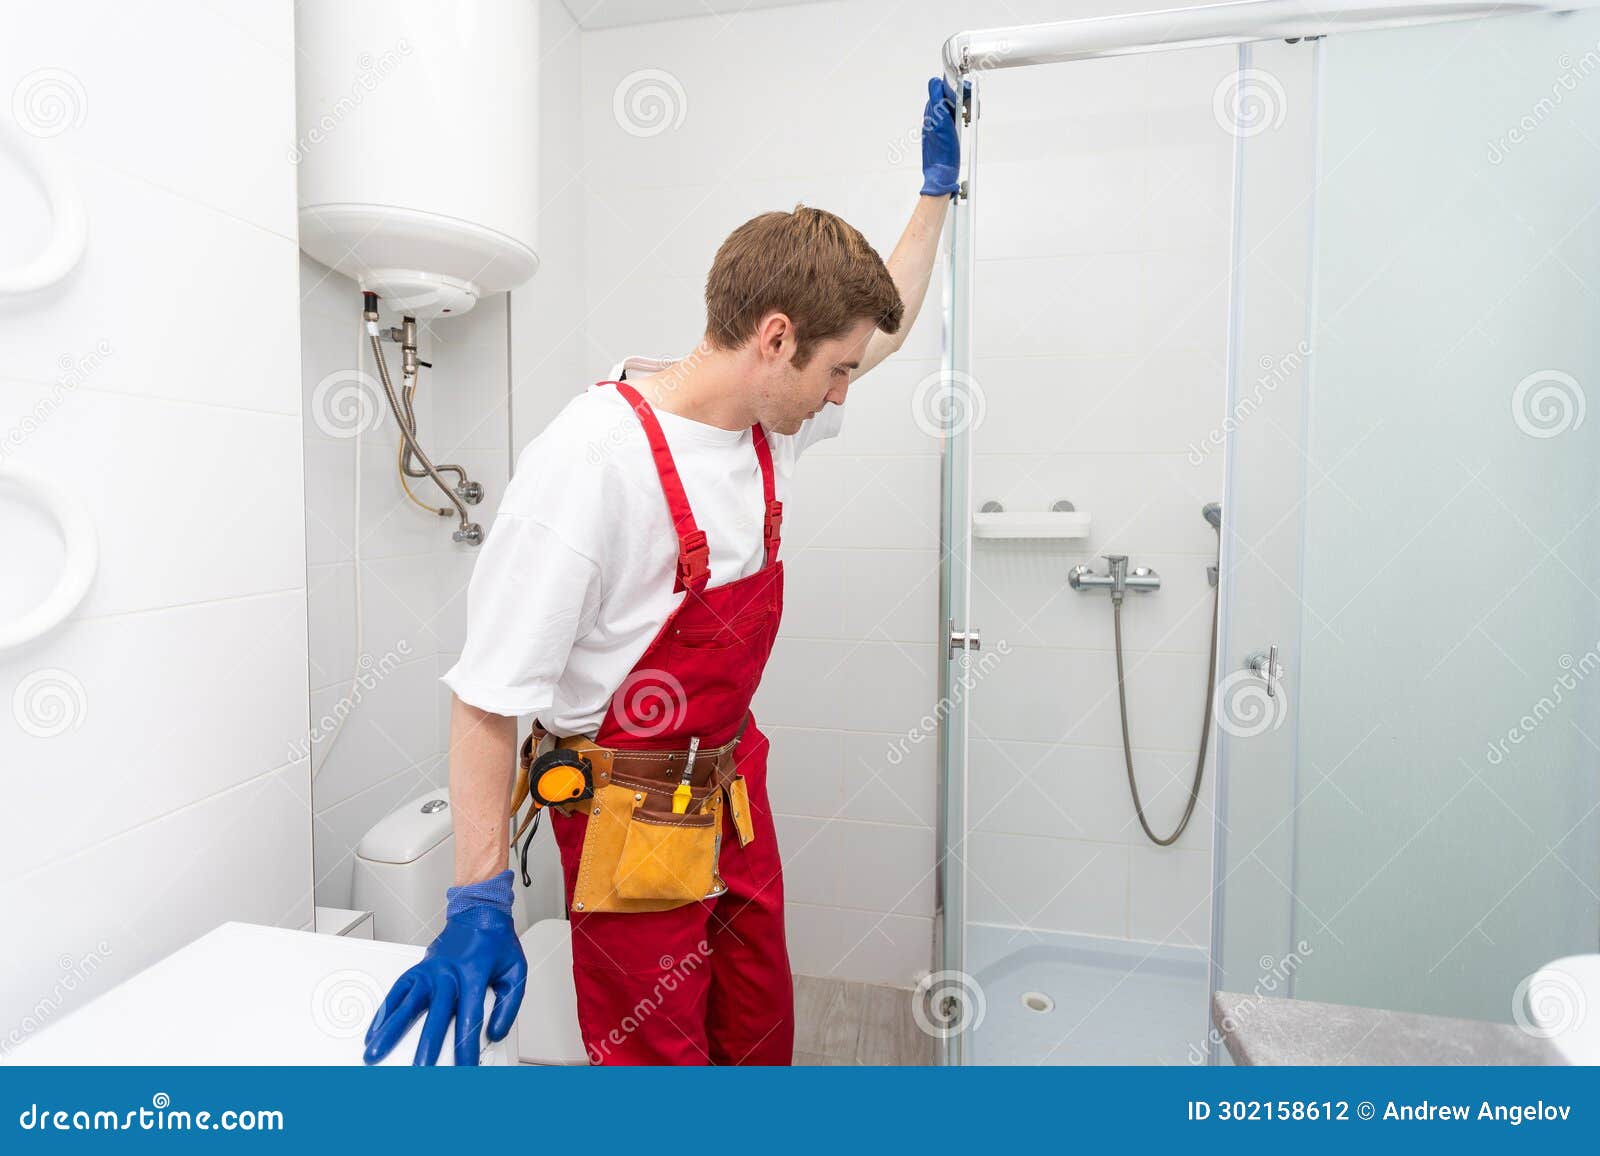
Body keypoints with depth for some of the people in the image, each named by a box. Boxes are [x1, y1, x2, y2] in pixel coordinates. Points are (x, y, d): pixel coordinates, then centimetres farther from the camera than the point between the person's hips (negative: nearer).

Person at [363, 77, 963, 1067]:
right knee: (654, 1055, 12)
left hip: (734, 784, 7)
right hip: (632, 809, -7)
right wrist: (479, 906, -20)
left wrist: (939, 186, 20)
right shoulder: (593, 456, -25)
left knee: (761, 1034, 22)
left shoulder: (768, 419, -2)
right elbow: (489, 691, -21)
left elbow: (883, 325, 16)